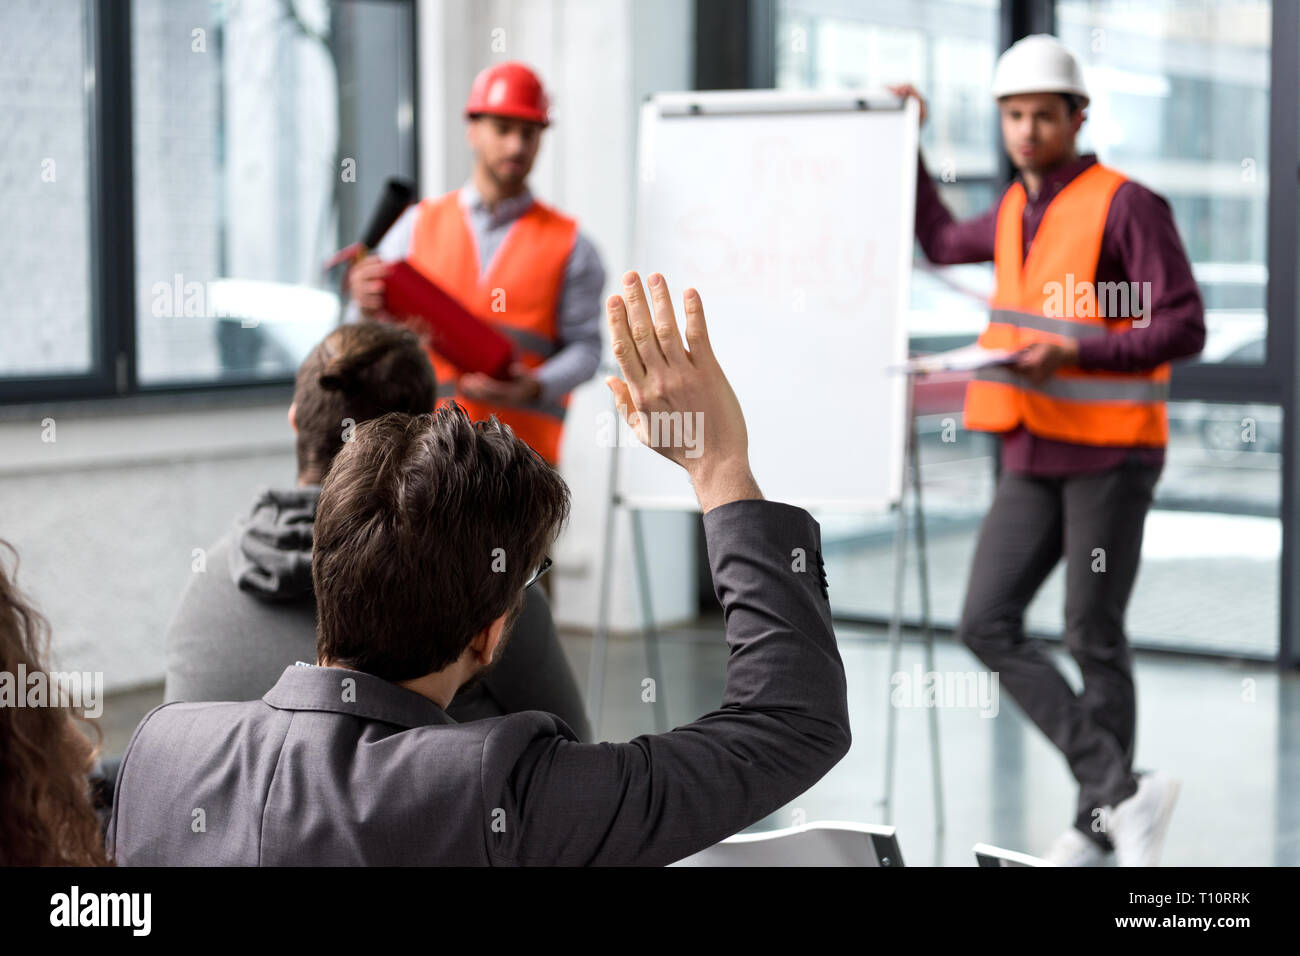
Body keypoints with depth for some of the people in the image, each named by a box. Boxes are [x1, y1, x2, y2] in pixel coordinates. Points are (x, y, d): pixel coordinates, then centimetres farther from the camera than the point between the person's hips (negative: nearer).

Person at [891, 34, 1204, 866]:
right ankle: (1120, 791, 0)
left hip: (1109, 452, -7)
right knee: (988, 625, -3)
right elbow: (942, 243, 34)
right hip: (1033, 455, 7)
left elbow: (1185, 327, -14)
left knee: (1094, 638, 0)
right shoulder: (1014, 212, 13)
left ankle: (1100, 825, 14)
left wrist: (1073, 352, -24)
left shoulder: (1126, 206, -10)